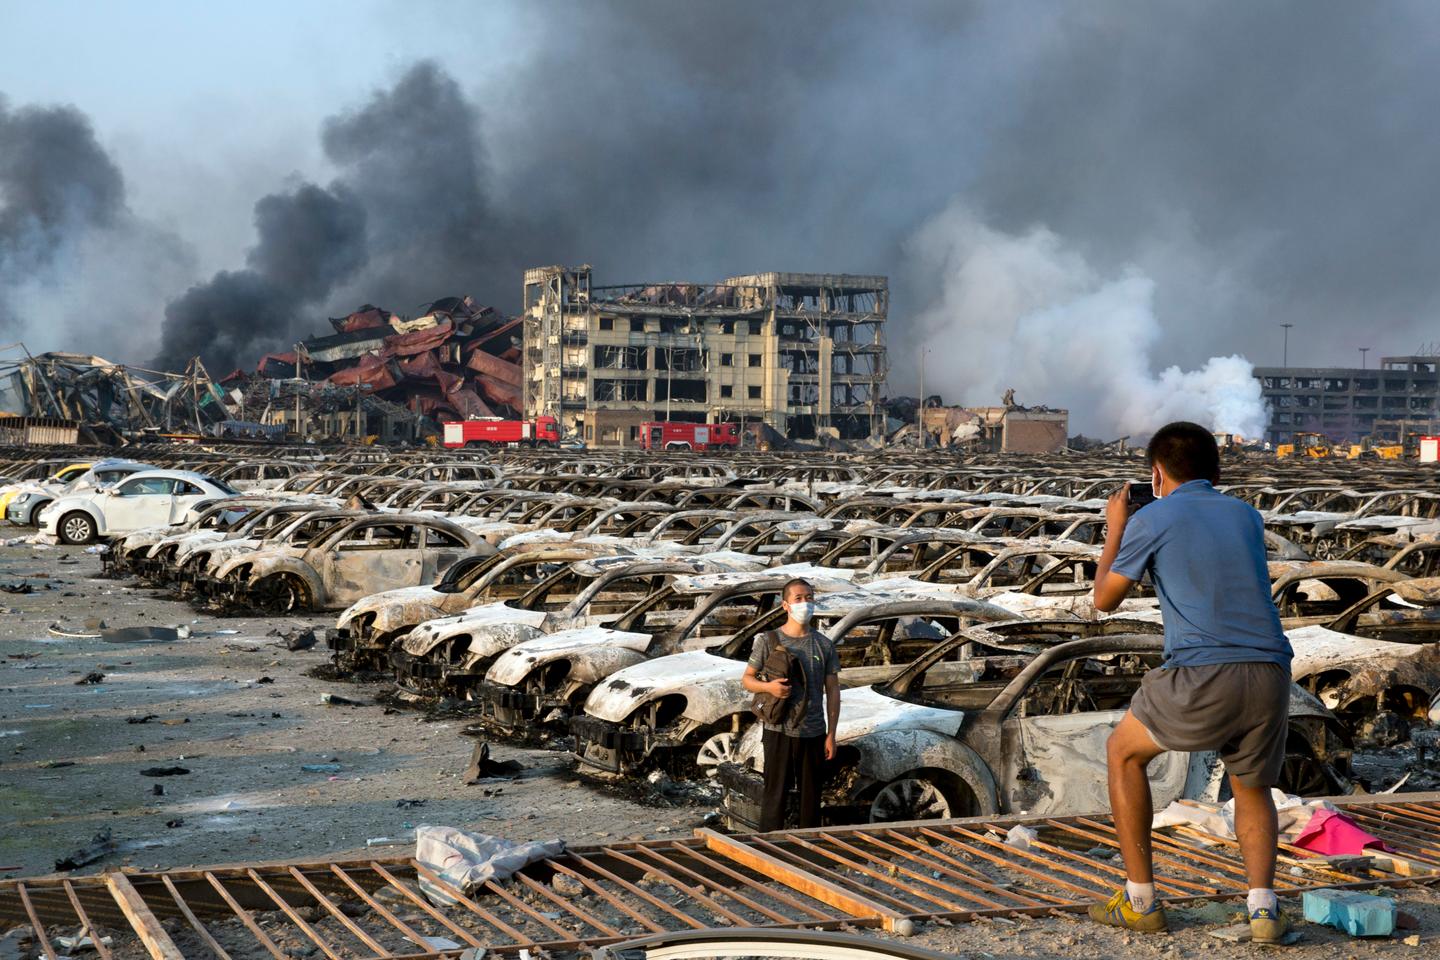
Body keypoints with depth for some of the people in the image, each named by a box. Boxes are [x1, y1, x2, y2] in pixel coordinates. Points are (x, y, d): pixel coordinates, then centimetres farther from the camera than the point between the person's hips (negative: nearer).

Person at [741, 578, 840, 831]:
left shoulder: (824, 645, 5)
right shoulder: (768, 641, -2)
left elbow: (832, 691, 7)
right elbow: (747, 678, 4)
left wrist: (831, 734, 2)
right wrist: (768, 687, -18)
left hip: (813, 733, 2)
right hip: (779, 731, -2)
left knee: (811, 796, 9)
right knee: (775, 794, 1)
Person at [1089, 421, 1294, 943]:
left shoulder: (1152, 519, 5)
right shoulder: (1247, 516, 20)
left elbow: (1105, 600, 16)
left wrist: (1115, 531, 30)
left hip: (1203, 676, -4)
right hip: (1270, 673, 4)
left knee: (1124, 752, 22)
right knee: (1252, 789, 28)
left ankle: (1140, 901, 21)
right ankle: (1263, 906, 4)